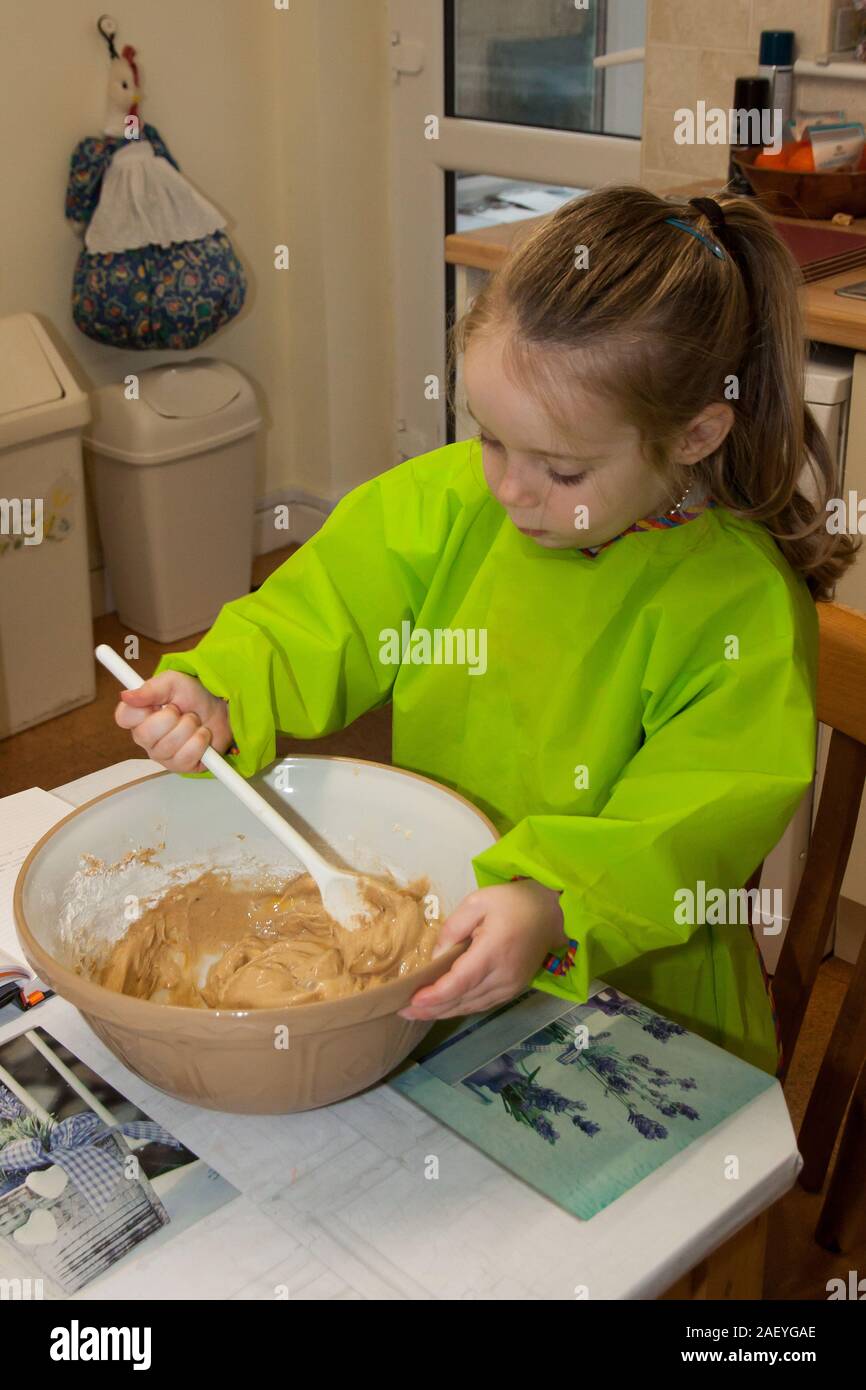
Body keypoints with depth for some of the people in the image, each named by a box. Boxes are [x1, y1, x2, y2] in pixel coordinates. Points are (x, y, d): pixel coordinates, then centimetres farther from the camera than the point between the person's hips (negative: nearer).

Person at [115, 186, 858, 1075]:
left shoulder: (747, 603, -18)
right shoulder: (448, 501, -4)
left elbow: (698, 817, -22)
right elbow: (318, 620, 2)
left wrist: (554, 909, -39)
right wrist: (217, 693, -18)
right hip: (423, 934, 4)